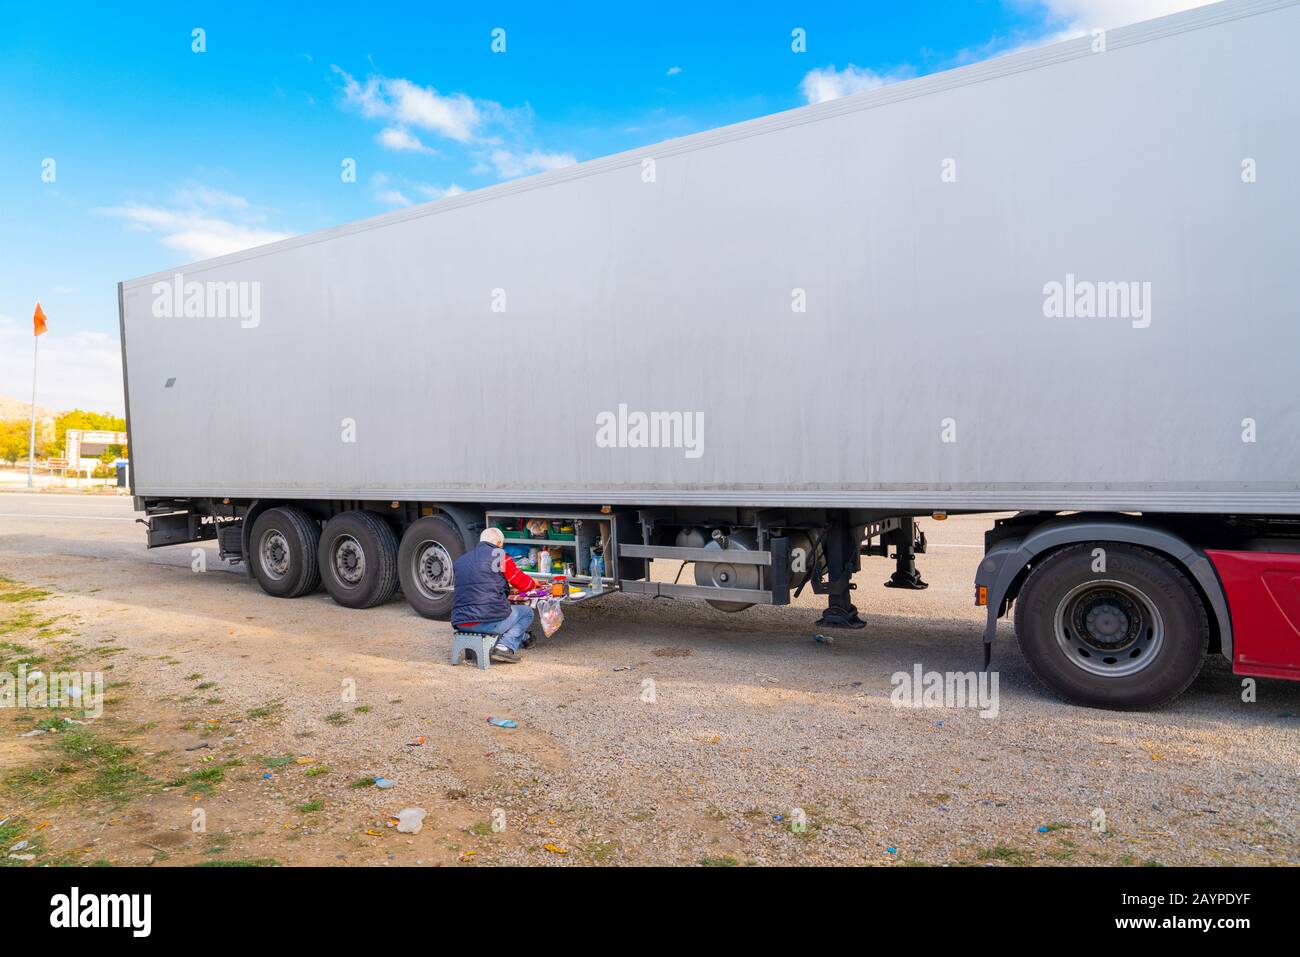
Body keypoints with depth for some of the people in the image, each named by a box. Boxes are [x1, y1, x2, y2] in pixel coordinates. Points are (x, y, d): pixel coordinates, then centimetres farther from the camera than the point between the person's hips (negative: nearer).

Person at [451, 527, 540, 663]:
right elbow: (523, 583, 5)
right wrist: (535, 584, 28)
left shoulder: (459, 561, 17)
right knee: (526, 612, 20)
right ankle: (506, 646, -1)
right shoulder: (500, 556, -1)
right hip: (490, 621, -7)